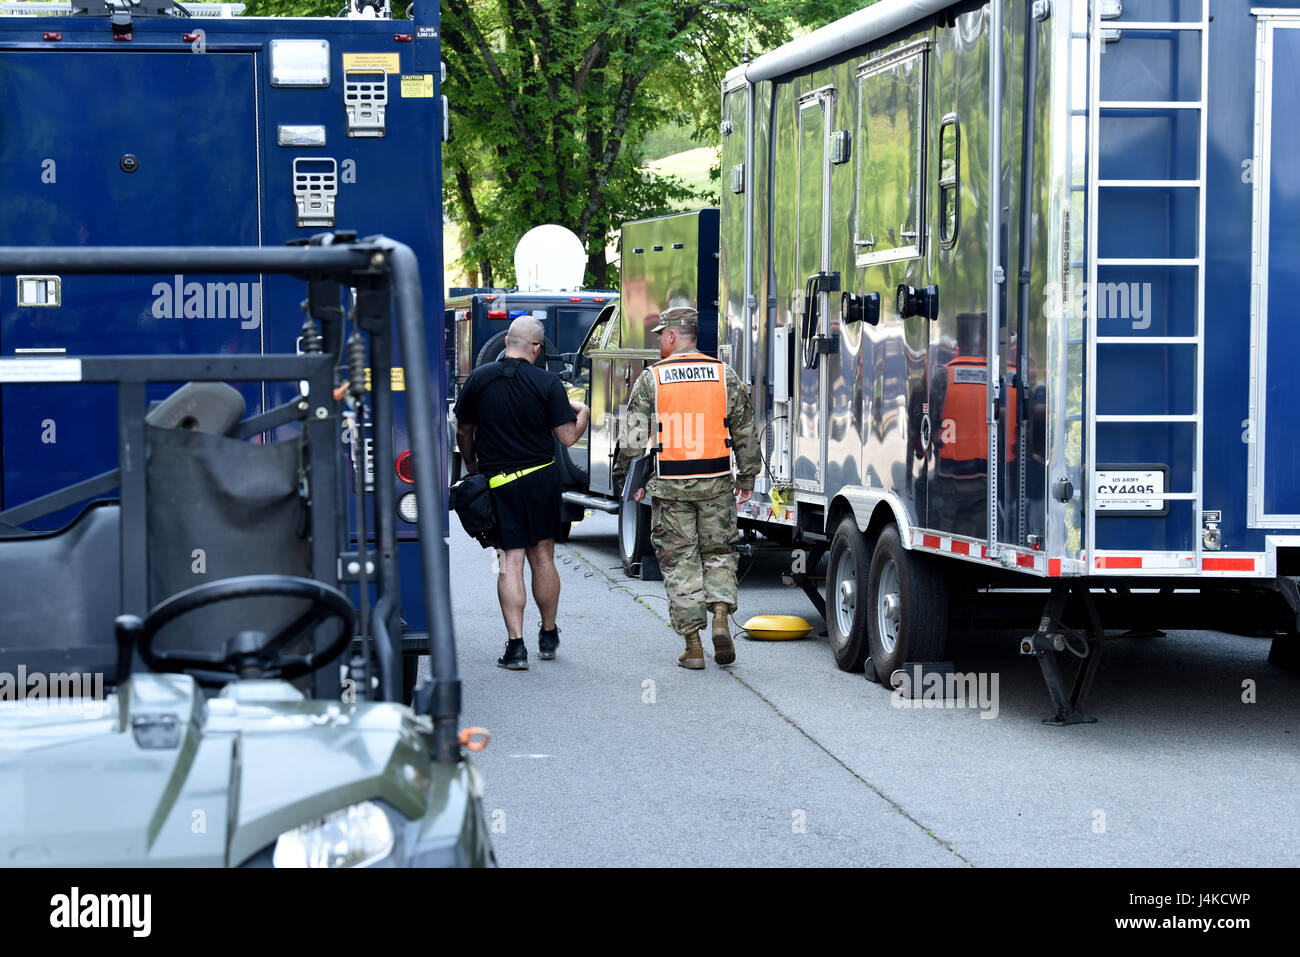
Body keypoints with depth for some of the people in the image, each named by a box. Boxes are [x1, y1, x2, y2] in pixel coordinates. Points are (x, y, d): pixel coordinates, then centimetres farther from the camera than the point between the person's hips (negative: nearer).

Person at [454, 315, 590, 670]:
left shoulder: (479, 379, -2)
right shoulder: (547, 382, -8)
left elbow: (463, 432, 7)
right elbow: (567, 437, -8)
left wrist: (472, 465, 25)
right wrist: (582, 413, 12)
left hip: (498, 482, 0)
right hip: (542, 478, 0)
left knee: (510, 561, -1)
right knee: (542, 557, 14)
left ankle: (516, 644, -10)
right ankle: (548, 636, 26)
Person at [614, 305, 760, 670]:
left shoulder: (652, 378, -3)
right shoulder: (724, 375, 3)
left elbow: (635, 437, -3)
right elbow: (744, 430, 7)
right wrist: (747, 477, 16)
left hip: (670, 486, -2)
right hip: (716, 482, 2)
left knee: (679, 561, 5)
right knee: (719, 552, 16)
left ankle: (693, 645, 4)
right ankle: (721, 617, -5)